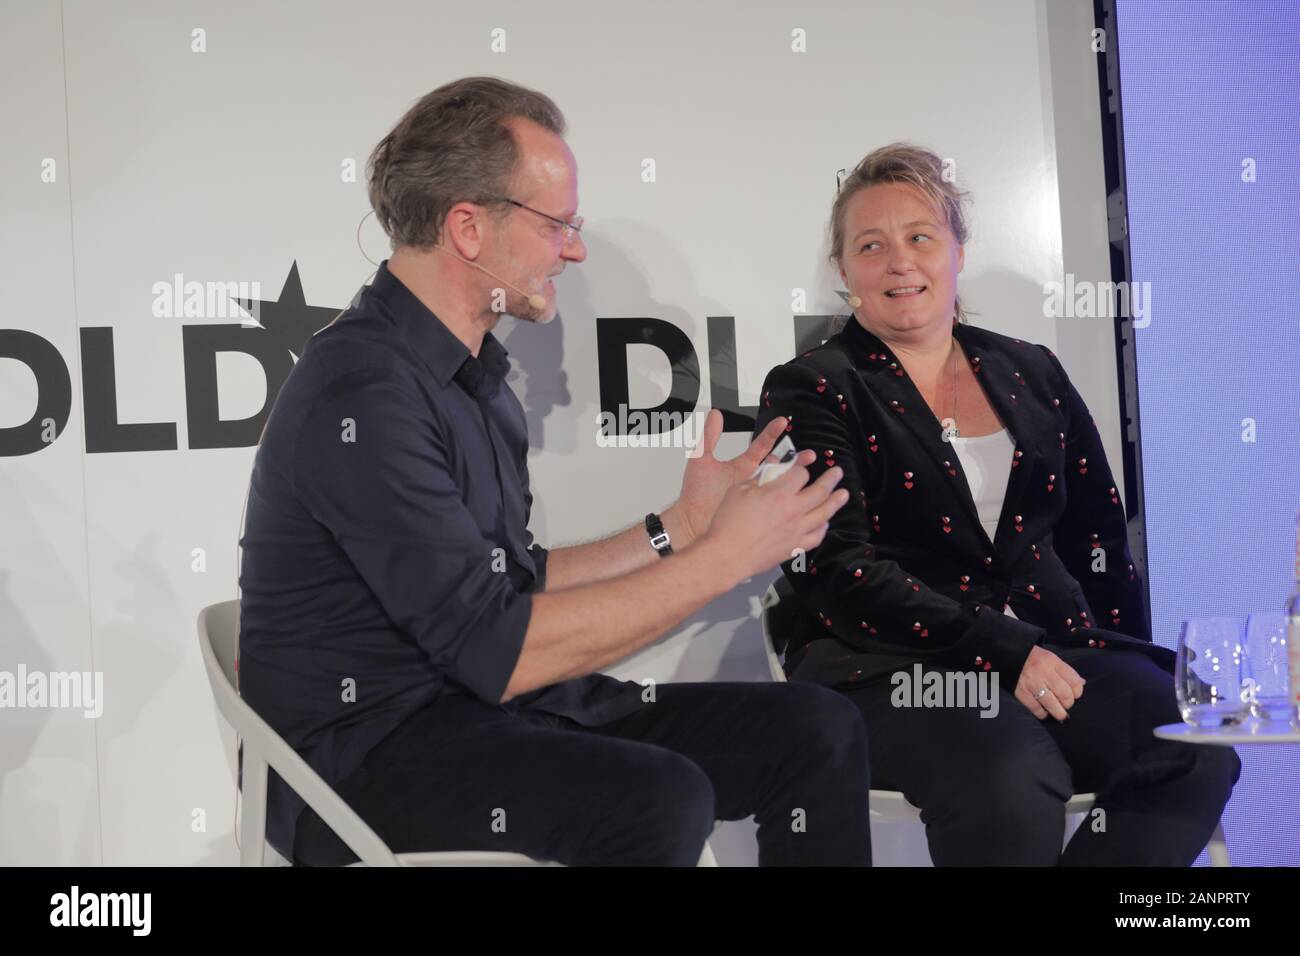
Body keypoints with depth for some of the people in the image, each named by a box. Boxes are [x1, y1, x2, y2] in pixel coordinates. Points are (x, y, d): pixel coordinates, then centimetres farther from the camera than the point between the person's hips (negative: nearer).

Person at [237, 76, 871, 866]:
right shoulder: (362, 394, -18)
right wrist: (721, 558, -16)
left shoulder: (474, 378, 14)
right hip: (371, 749, -9)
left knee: (820, 732, -4)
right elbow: (497, 651, -22)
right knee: (661, 798, -34)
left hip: (488, 708, 9)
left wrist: (678, 530, 12)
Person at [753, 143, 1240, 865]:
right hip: (891, 665, -5)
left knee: (1203, 754, -23)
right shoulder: (810, 391, 4)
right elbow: (838, 570, -8)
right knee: (1014, 781, -36)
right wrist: (1004, 654, -15)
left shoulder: (1032, 374, 19)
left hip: (1054, 647, 5)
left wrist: (1126, 666, 2)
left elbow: (1099, 535, 18)